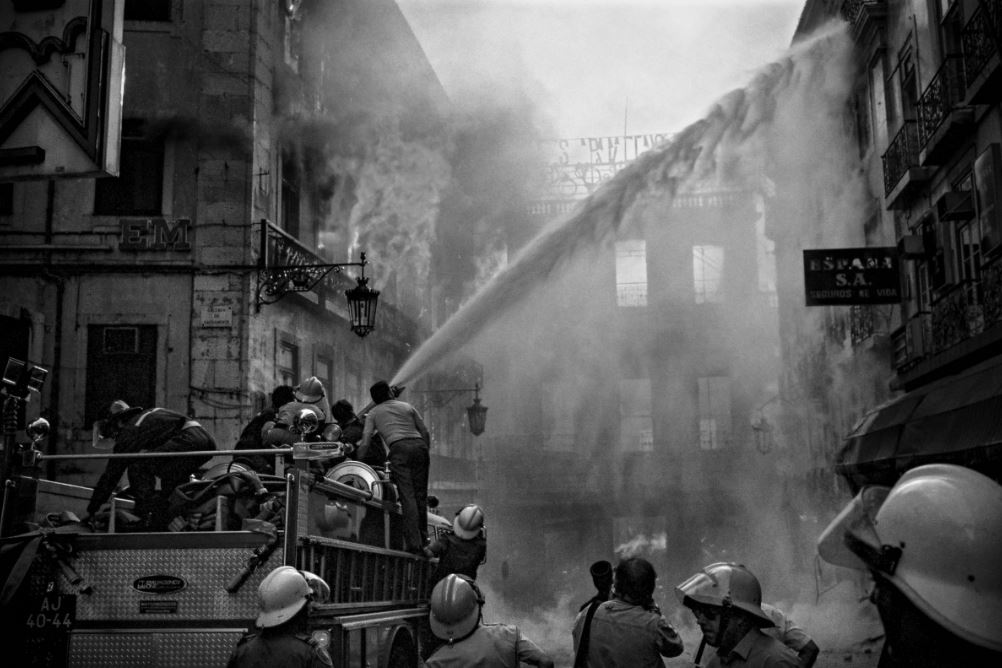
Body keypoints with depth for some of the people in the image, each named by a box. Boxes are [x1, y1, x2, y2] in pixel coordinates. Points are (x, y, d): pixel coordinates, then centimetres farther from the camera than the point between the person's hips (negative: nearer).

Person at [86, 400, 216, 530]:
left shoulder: (127, 433, 7)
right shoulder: (147, 414, 30)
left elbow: (110, 476, 9)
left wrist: (91, 511, 16)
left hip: (188, 441, -9)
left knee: (137, 467, -1)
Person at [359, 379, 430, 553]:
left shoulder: (373, 413, 21)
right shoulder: (407, 406, 26)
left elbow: (366, 443, 12)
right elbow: (425, 432, 22)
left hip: (399, 448, -3)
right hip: (419, 446, 3)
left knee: (407, 496, -8)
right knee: (421, 495, 10)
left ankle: (413, 543, -15)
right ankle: (423, 539, 13)